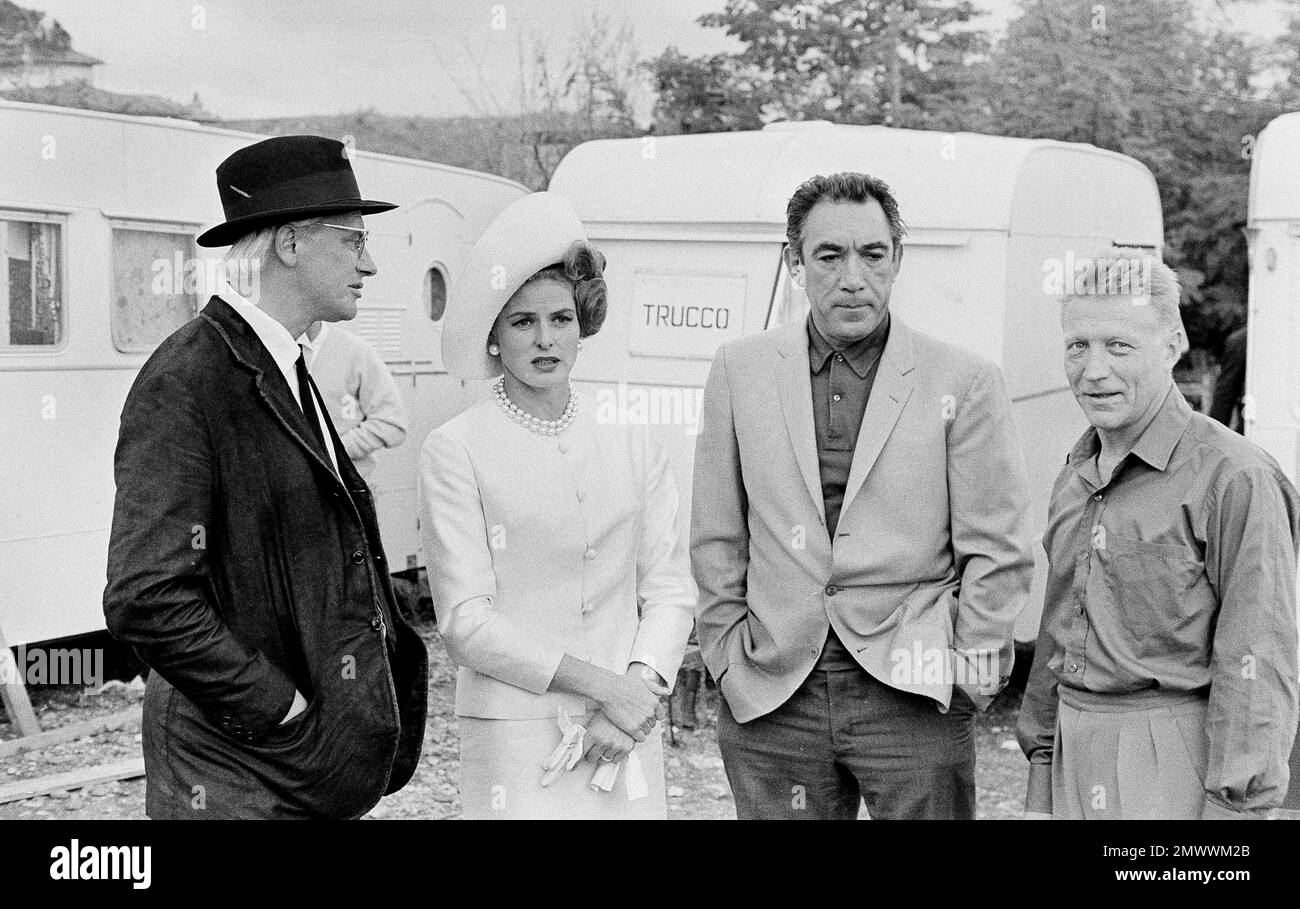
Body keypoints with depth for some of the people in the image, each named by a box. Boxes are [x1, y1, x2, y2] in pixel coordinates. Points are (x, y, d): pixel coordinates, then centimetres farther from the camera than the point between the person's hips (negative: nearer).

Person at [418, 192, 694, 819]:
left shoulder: (632, 446, 8)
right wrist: (602, 685, -12)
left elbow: (669, 591, 6)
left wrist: (639, 686, -11)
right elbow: (464, 619, -8)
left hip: (627, 742, 3)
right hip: (515, 738, -3)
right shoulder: (455, 451, -4)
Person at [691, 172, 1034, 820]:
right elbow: (716, 540, 8)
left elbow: (997, 552, 1)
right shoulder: (739, 370, 4)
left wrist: (967, 671, -2)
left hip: (912, 697, -1)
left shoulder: (966, 382, -2)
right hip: (770, 701, 2)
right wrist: (728, 656, 4)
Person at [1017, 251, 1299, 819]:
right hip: (1076, 750, 7)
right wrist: (1040, 785, 17)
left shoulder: (1233, 478, -12)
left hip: (1174, 768, -7)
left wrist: (1233, 808, -18)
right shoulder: (1075, 478, 11)